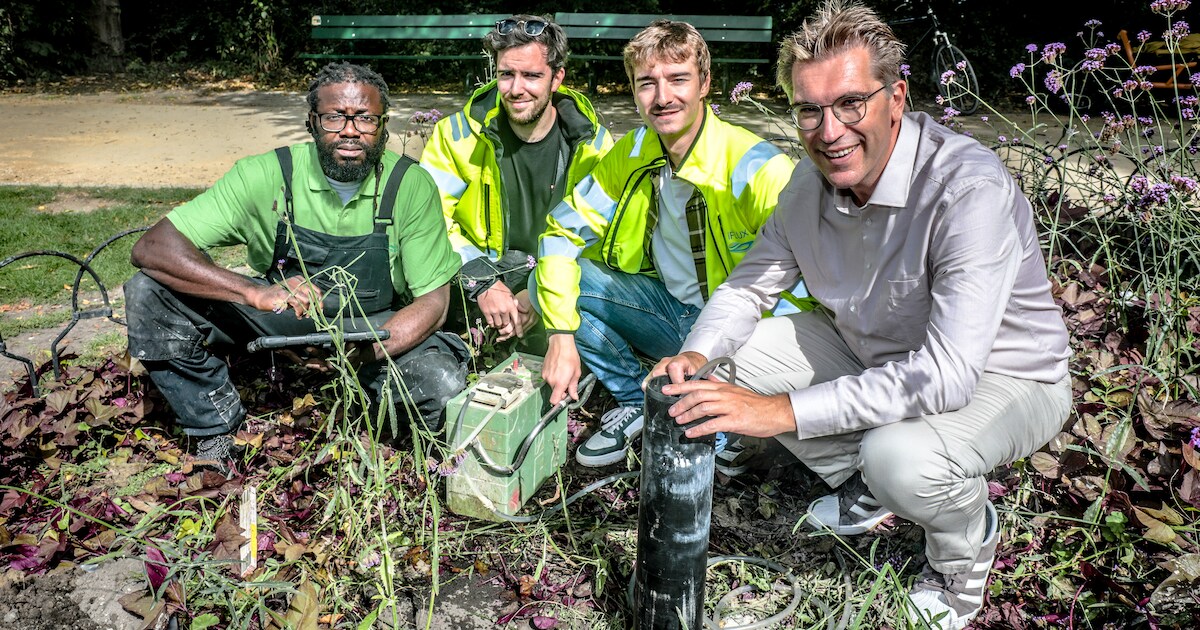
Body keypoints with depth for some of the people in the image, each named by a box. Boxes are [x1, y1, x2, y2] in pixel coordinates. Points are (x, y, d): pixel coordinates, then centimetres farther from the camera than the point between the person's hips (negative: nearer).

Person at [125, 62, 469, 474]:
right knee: (149, 293, -18)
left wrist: (364, 352, -32)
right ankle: (217, 432, 0)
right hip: (277, 317, 1)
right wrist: (254, 292, -39)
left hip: (377, 328, 0)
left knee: (445, 385, -30)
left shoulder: (411, 186, -16)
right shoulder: (266, 176, -17)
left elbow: (433, 300, -14)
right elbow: (151, 248, -22)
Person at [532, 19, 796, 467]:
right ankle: (637, 400, 4)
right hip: (666, 309, 6)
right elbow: (562, 232, -1)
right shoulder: (629, 156, -5)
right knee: (549, 278, -11)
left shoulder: (756, 167, -23)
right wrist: (562, 334, -14)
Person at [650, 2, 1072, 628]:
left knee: (900, 456, -36)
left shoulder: (970, 190, -34)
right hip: (877, 355, 7)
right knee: (744, 351, -6)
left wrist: (783, 410, -42)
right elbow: (749, 284, 1)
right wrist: (695, 355, -20)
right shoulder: (811, 182, -10)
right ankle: (867, 488, 14)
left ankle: (969, 540, 3)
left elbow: (948, 374, -40)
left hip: (1001, 378, -6)